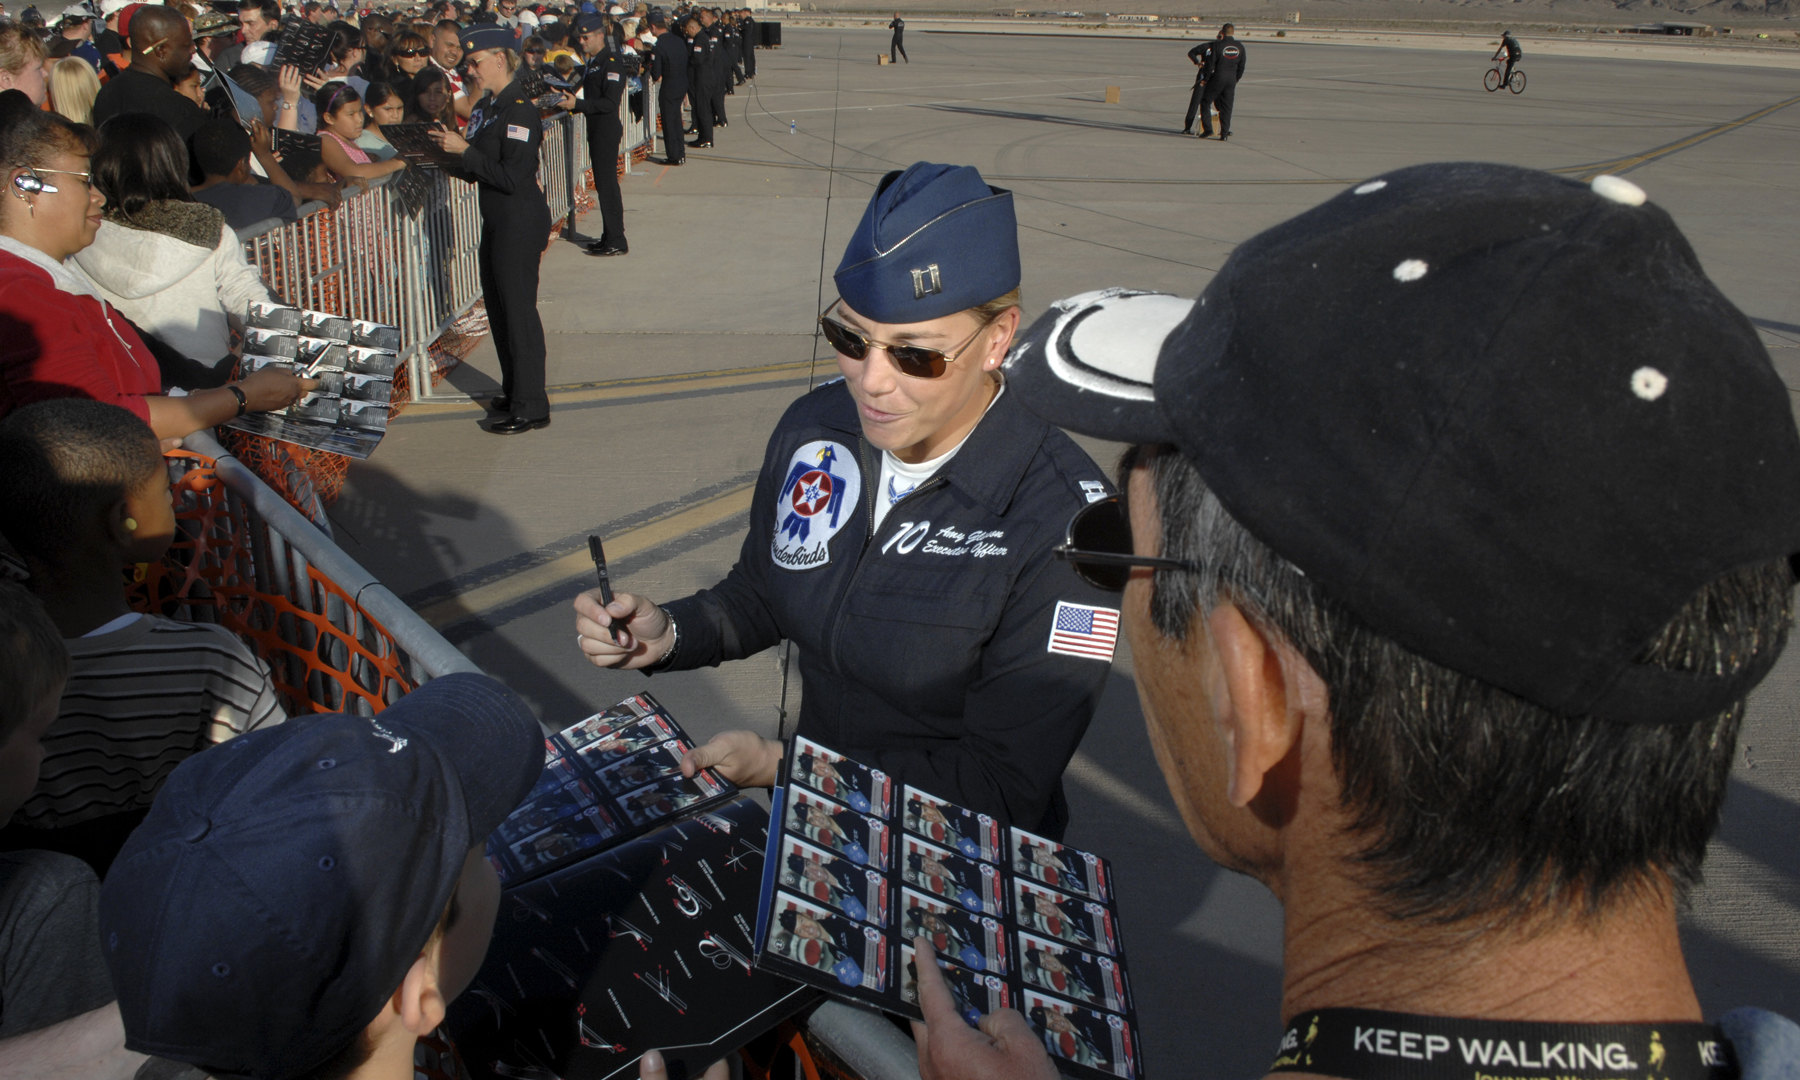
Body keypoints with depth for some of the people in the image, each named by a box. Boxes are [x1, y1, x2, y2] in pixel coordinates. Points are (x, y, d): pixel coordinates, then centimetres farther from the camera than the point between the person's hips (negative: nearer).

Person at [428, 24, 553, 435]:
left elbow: (512, 178, -23)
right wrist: (450, 154, 0)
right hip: (497, 223, 10)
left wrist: (464, 150, -18)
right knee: (497, 305, 17)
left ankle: (530, 406, 3)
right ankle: (513, 390, 31)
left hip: (521, 223, -10)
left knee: (518, 310, -5)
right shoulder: (485, 108, 12)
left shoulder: (520, 111, -17)